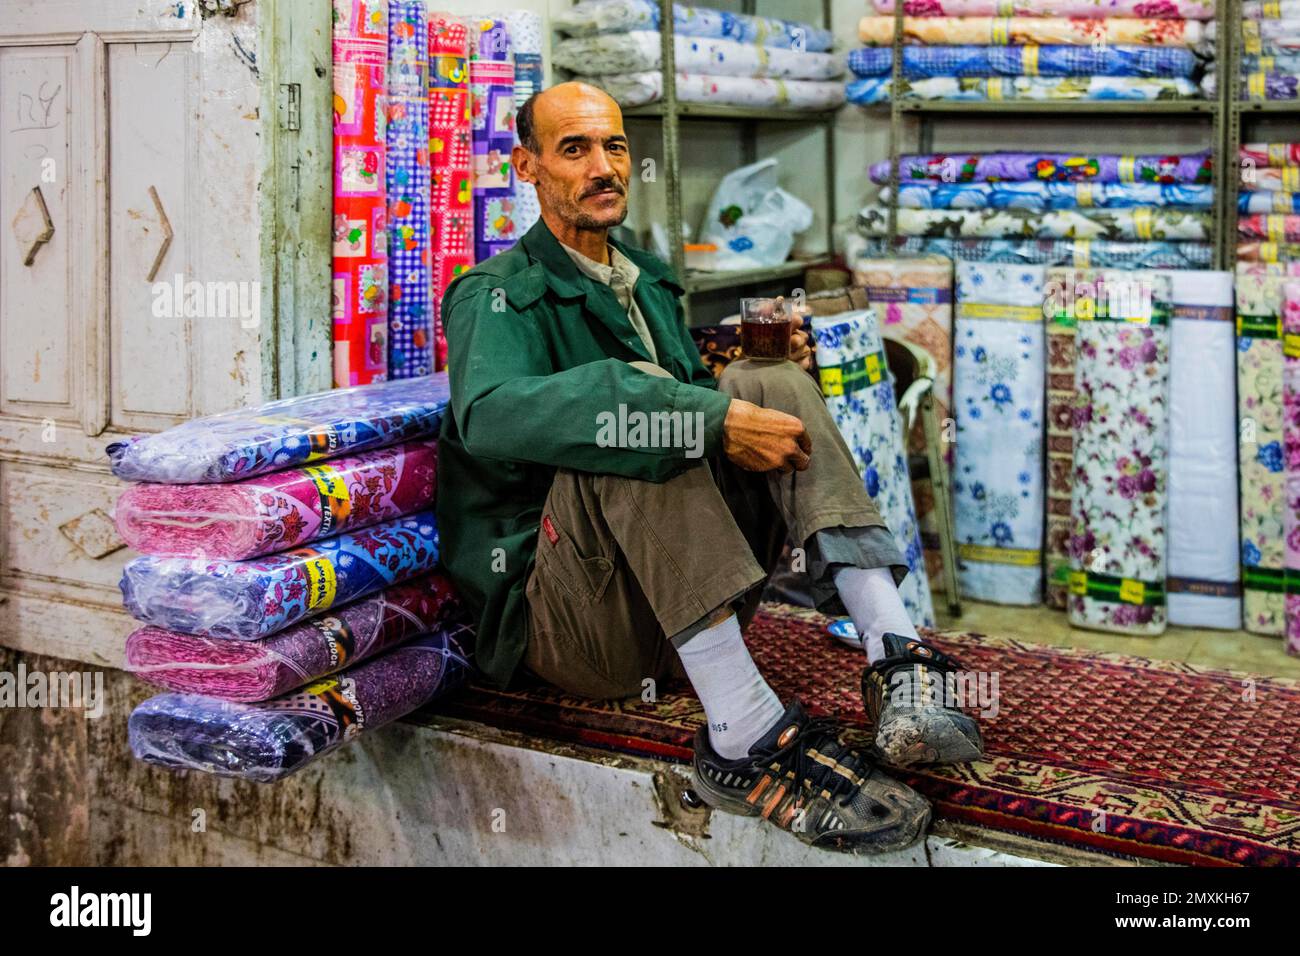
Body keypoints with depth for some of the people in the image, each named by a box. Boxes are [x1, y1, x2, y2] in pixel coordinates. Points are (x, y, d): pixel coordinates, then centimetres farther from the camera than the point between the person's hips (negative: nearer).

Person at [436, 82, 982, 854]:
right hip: (565, 620, -6)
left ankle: (896, 659, -28)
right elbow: (492, 414, -26)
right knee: (633, 389, -29)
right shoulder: (498, 295, -3)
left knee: (772, 385, -11)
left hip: (692, 614, 6)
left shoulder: (649, 283, 21)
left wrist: (770, 370, 4)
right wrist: (708, 416, -32)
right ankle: (744, 733, -38)